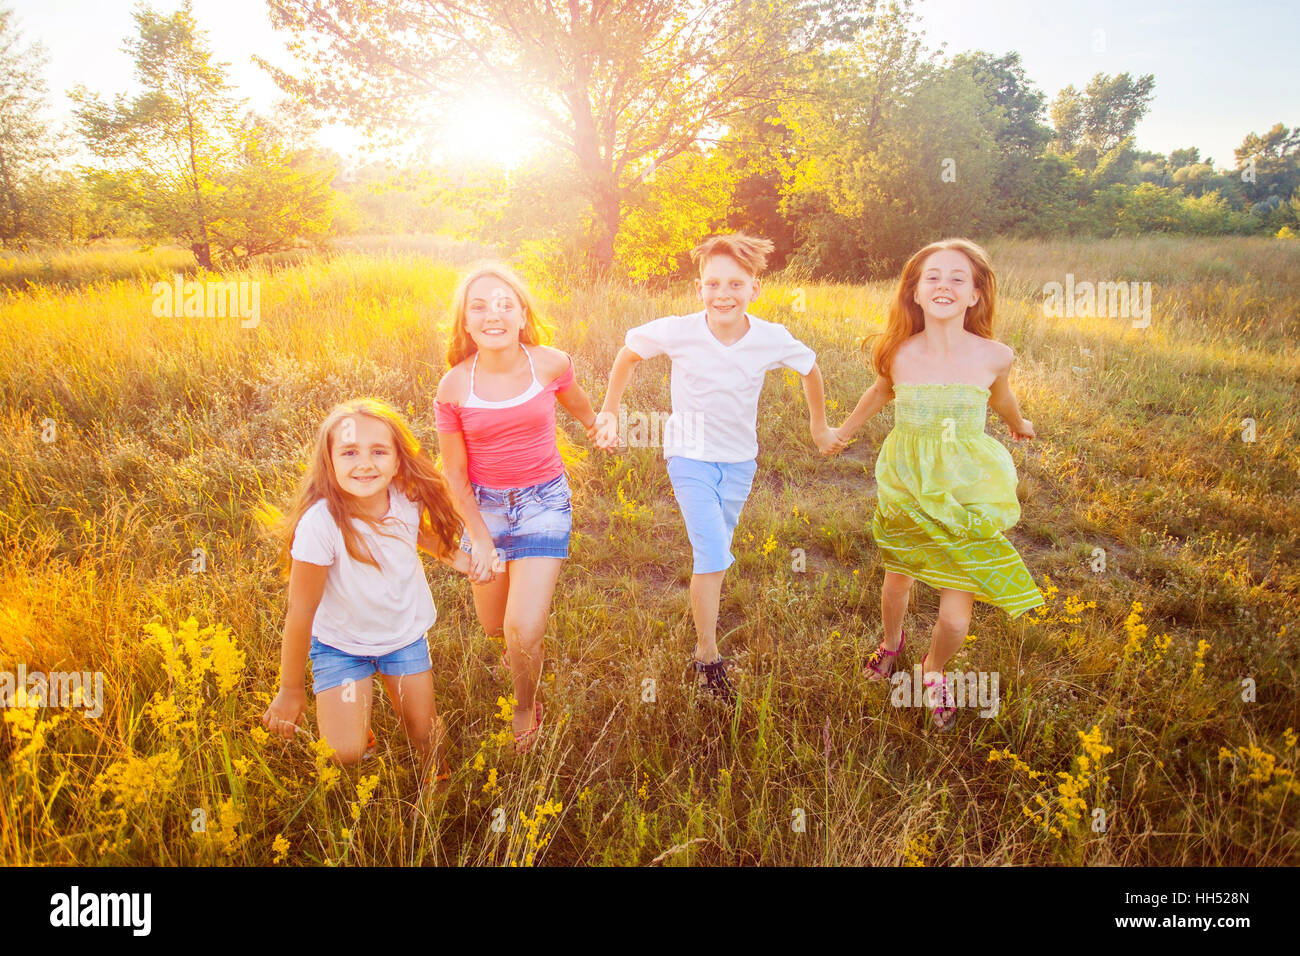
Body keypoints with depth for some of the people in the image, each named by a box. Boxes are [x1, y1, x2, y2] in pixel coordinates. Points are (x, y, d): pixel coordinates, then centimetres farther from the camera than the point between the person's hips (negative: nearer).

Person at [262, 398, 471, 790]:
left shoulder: (408, 497, -22)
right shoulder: (320, 524, -35)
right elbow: (301, 613, -23)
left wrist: (453, 555, -10)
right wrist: (290, 690, -12)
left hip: (406, 631, 3)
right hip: (339, 642, -3)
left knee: (425, 734, 10)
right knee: (346, 754, -10)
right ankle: (339, 710, 25)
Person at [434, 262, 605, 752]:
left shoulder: (551, 364, -14)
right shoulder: (454, 387, -14)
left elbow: (577, 403, 12)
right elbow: (455, 474, -3)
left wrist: (597, 427, 32)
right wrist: (479, 540, -7)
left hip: (544, 502, -1)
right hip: (485, 507, 2)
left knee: (524, 634, -11)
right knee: (494, 626, 16)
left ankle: (526, 708, 23)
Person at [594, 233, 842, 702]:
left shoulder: (772, 339, -19)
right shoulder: (678, 333, -23)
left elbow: (811, 369, 3)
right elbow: (628, 353, -3)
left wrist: (820, 426, 13)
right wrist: (609, 412, -2)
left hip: (740, 459, 3)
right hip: (691, 456, -3)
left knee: (715, 552, 18)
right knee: (712, 555, -12)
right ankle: (707, 656, 1)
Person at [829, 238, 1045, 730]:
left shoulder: (994, 356, -14)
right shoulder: (898, 354, -13)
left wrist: (1018, 424, 32)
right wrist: (845, 430, 28)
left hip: (966, 500, -1)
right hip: (906, 493, 1)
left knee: (955, 618, -2)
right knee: (897, 582, 22)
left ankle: (934, 670, 33)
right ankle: (892, 641, 57)